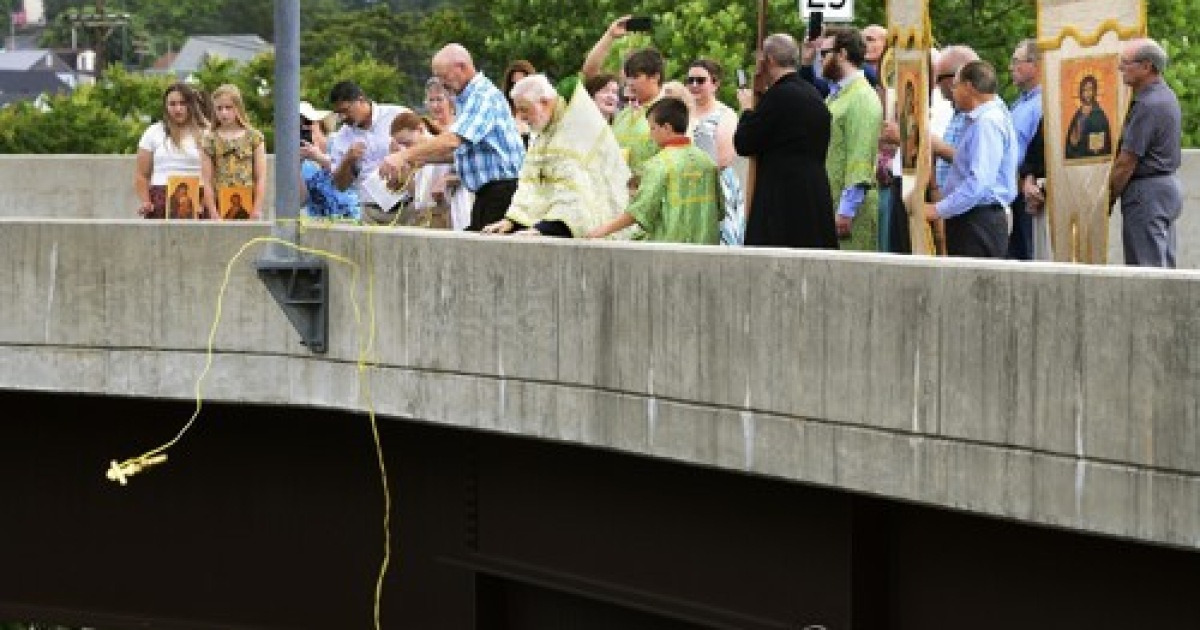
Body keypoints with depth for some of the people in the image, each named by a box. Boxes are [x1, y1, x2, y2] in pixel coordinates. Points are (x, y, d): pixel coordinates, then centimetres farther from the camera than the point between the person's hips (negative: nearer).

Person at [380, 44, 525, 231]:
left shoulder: (484, 96, -15)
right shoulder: (465, 99, 19)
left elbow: (453, 140, -26)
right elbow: (461, 149, 25)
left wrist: (405, 156, -25)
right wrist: (421, 159, 13)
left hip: (502, 188, -10)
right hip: (486, 192, 10)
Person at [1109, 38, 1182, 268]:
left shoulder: (1148, 105, -19)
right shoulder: (1167, 96, 13)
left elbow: (1127, 162, -18)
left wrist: (1109, 198, -8)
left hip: (1147, 192, -10)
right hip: (1168, 185, 10)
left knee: (1147, 268, -8)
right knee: (1164, 266, 12)